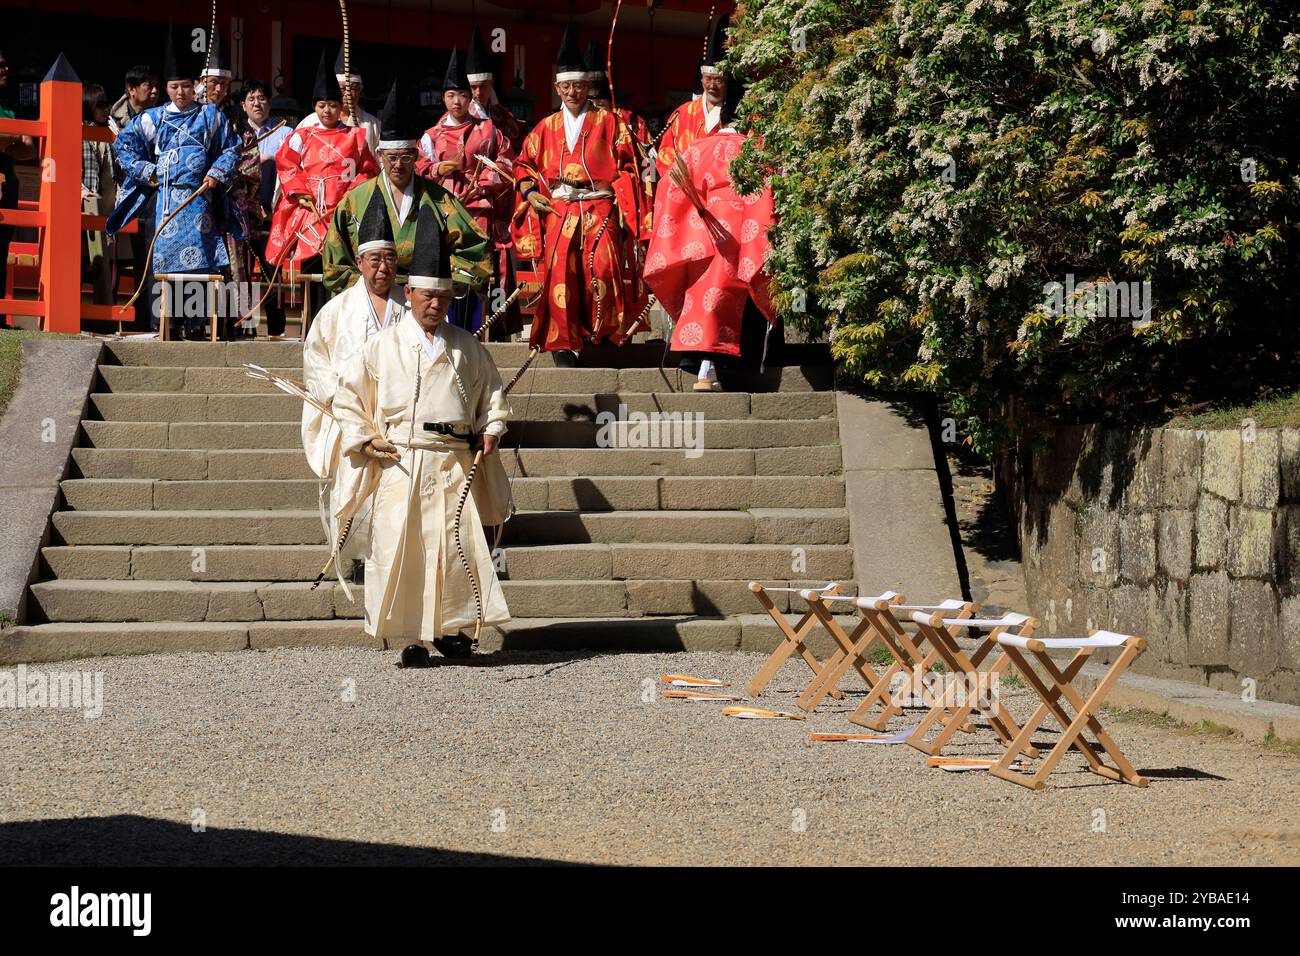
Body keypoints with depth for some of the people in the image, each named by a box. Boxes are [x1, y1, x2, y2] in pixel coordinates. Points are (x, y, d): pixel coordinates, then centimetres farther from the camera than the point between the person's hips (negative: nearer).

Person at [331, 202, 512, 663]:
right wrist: (366, 439, 0)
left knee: (457, 543, -4)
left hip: (454, 462, 2)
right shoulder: (383, 347, 4)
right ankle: (407, 635, 2)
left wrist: (490, 429, 8)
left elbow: (492, 391, 24)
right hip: (399, 463, -2)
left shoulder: (467, 348, 12)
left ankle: (450, 628, 8)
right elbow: (348, 395, 10)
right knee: (398, 546, -6)